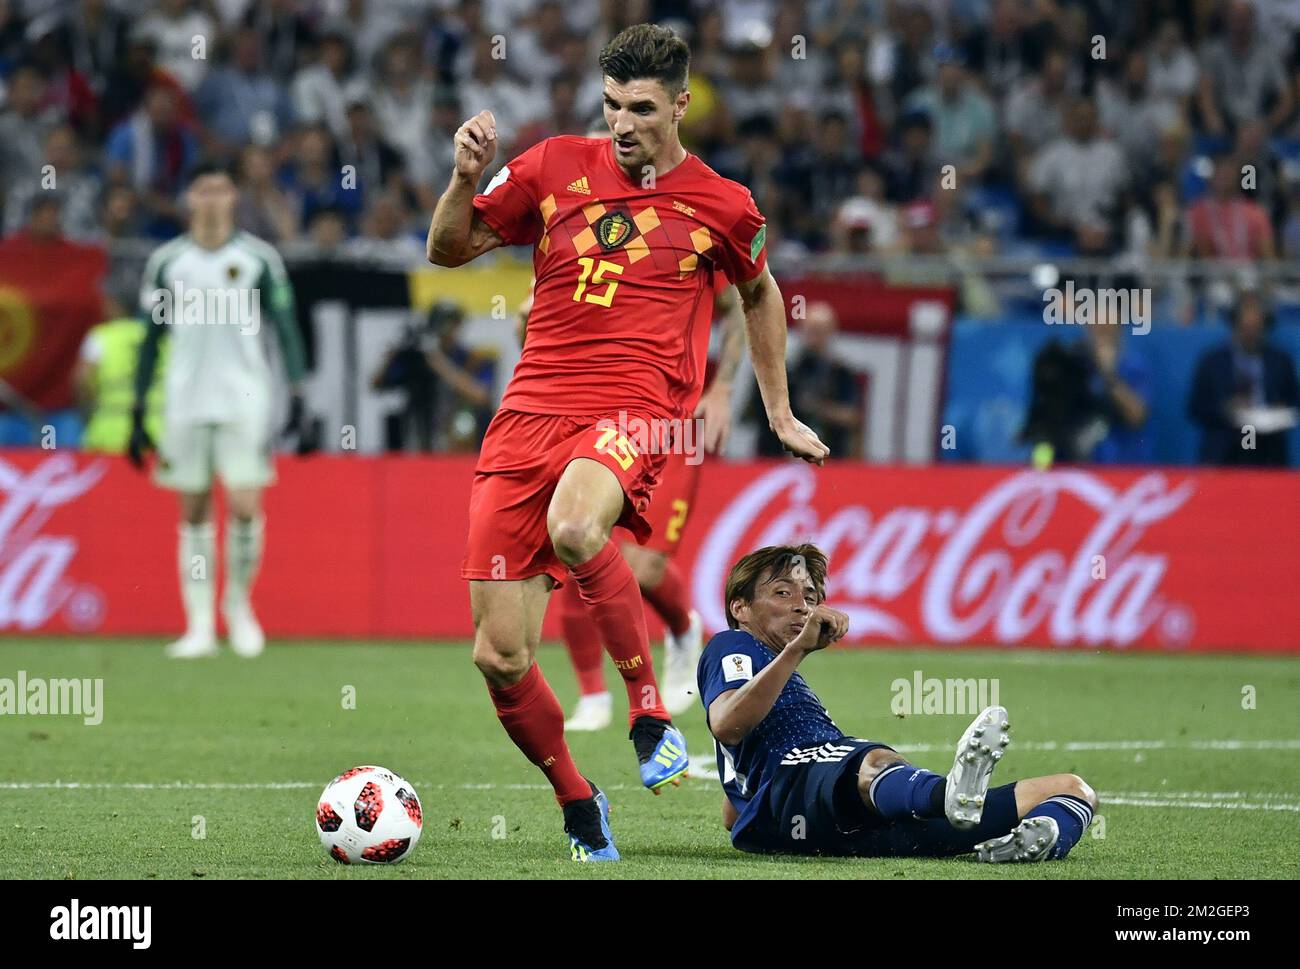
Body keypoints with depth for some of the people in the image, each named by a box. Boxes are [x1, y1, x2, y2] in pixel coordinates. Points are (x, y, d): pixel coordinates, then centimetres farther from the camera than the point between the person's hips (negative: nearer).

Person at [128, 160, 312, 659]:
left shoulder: (258, 258, 2)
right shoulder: (167, 261, 7)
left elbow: (286, 331, 3)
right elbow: (151, 339, 12)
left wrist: (297, 397, -6)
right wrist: (137, 415, 9)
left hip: (245, 403, -2)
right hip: (185, 405, 2)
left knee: (245, 507, -10)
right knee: (194, 512, 3)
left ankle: (239, 602, 13)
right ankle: (199, 626, 7)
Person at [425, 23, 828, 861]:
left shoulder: (721, 205, 7)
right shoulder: (555, 167, 9)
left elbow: (760, 293, 27)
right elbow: (449, 249, 17)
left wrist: (780, 414, 31)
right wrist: (467, 178, -3)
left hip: (636, 414, -3)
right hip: (532, 410, 3)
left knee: (574, 526, -40)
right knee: (500, 657, -4)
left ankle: (651, 710, -21)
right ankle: (580, 809, 19)